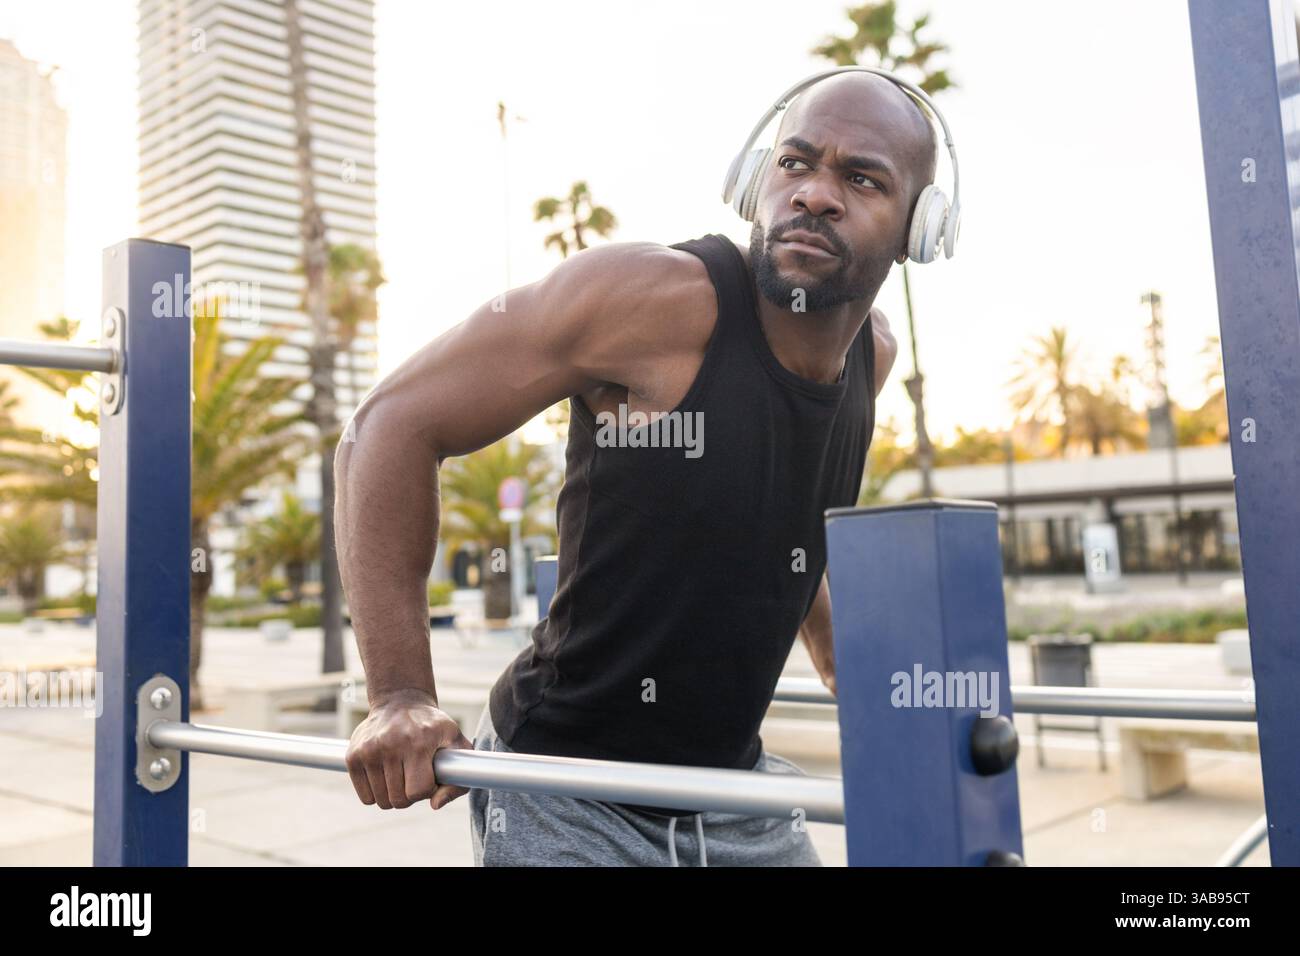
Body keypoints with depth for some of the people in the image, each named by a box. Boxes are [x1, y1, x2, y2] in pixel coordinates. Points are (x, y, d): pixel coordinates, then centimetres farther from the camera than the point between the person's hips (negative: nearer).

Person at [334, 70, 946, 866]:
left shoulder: (874, 353, -1)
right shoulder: (657, 295, -22)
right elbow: (395, 423, -19)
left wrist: (848, 669, 18)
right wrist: (401, 695, -25)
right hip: (568, 798, -6)